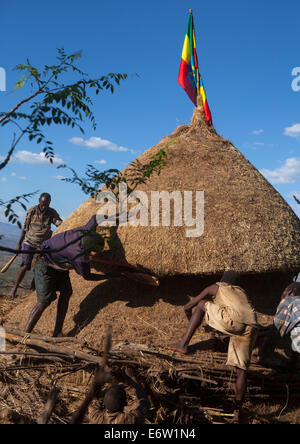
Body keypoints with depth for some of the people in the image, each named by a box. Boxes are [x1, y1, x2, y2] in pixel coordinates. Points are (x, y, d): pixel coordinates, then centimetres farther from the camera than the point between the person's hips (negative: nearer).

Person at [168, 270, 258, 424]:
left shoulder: (215, 287, 26)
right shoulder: (241, 292, 39)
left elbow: (187, 307, 28)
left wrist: (192, 322, 48)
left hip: (234, 320, -5)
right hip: (252, 327, 5)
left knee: (202, 304, 15)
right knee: (241, 369, 13)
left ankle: (184, 344, 8)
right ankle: (237, 413, 13)